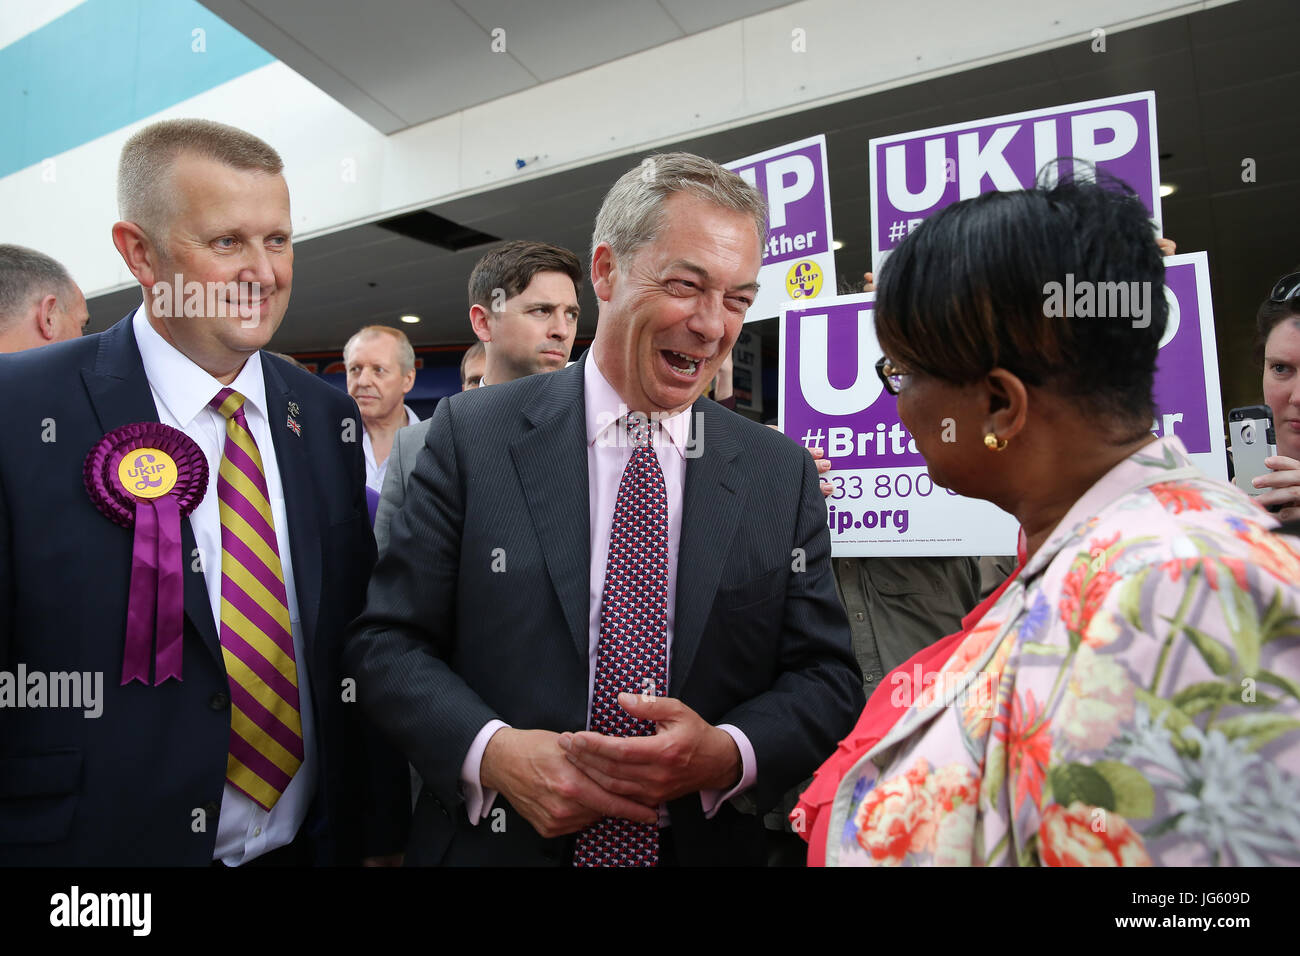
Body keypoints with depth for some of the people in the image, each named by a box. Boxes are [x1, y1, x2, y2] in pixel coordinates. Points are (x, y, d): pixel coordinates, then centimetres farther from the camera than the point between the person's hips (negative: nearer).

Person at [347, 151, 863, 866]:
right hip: (495, 841, -1)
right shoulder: (473, 434, -9)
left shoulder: (784, 476, -4)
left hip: (707, 844, 2)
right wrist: (491, 750, -21)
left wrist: (728, 753, -19)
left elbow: (826, 678, -2)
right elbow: (386, 642, -6)